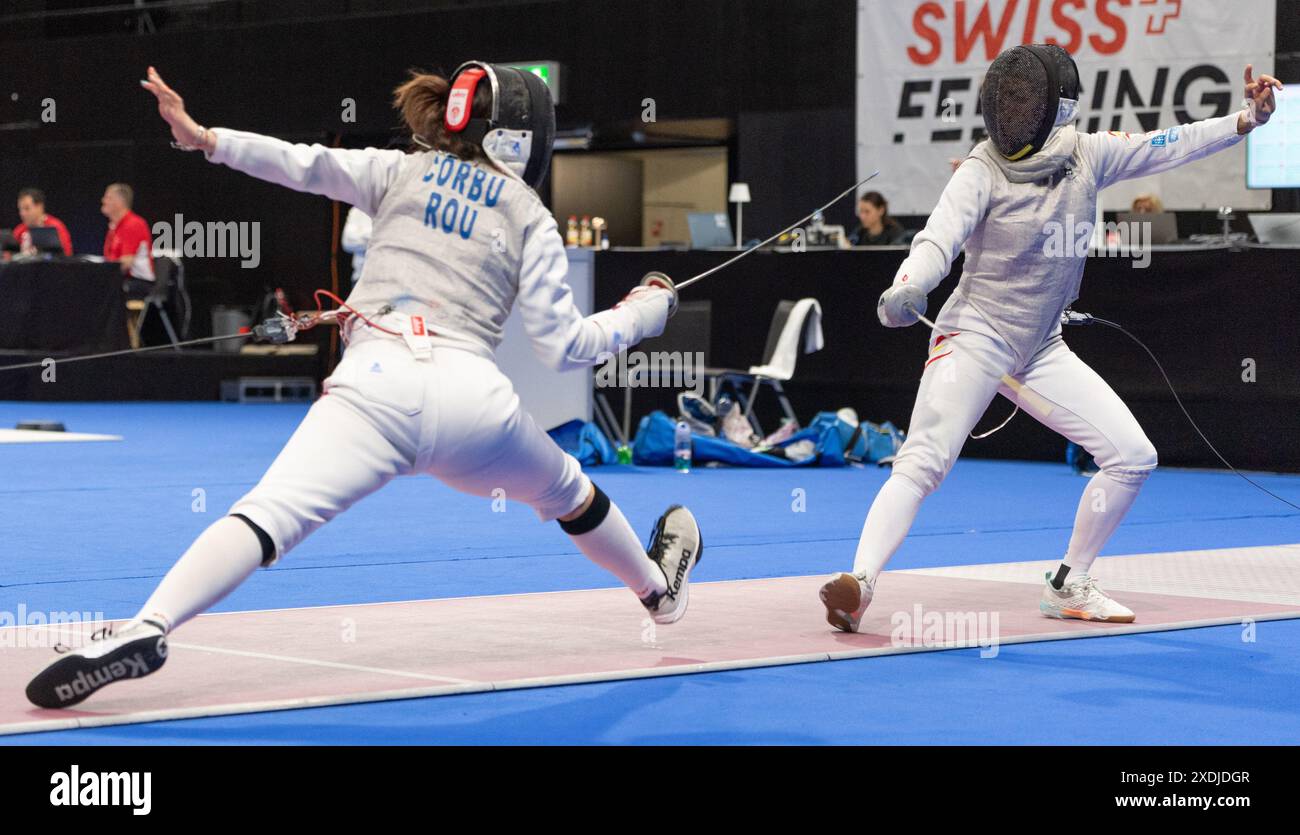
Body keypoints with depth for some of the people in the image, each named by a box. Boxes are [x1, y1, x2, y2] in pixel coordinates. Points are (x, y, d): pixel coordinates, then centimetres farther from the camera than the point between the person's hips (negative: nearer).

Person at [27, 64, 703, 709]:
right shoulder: (529, 214, 16)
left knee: (267, 517, -20)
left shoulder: (401, 171, 20)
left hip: (375, 384, -1)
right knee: (564, 491, 32)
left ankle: (142, 634, -43)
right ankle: (660, 590, 55)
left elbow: (307, 165, 2)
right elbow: (563, 348, 10)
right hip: (470, 396, 1)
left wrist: (204, 138, -6)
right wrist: (643, 313, 27)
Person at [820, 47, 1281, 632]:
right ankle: (860, 583, -34)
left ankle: (1068, 586, 11)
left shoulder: (1085, 154, -3)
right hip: (973, 338, -5)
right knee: (921, 466, -25)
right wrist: (905, 289, -48)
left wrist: (1246, 120, -6)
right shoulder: (981, 172, -17)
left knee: (1133, 458, -1)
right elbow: (937, 243, -28)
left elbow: (1170, 147, 4)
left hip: (1040, 350, 6)